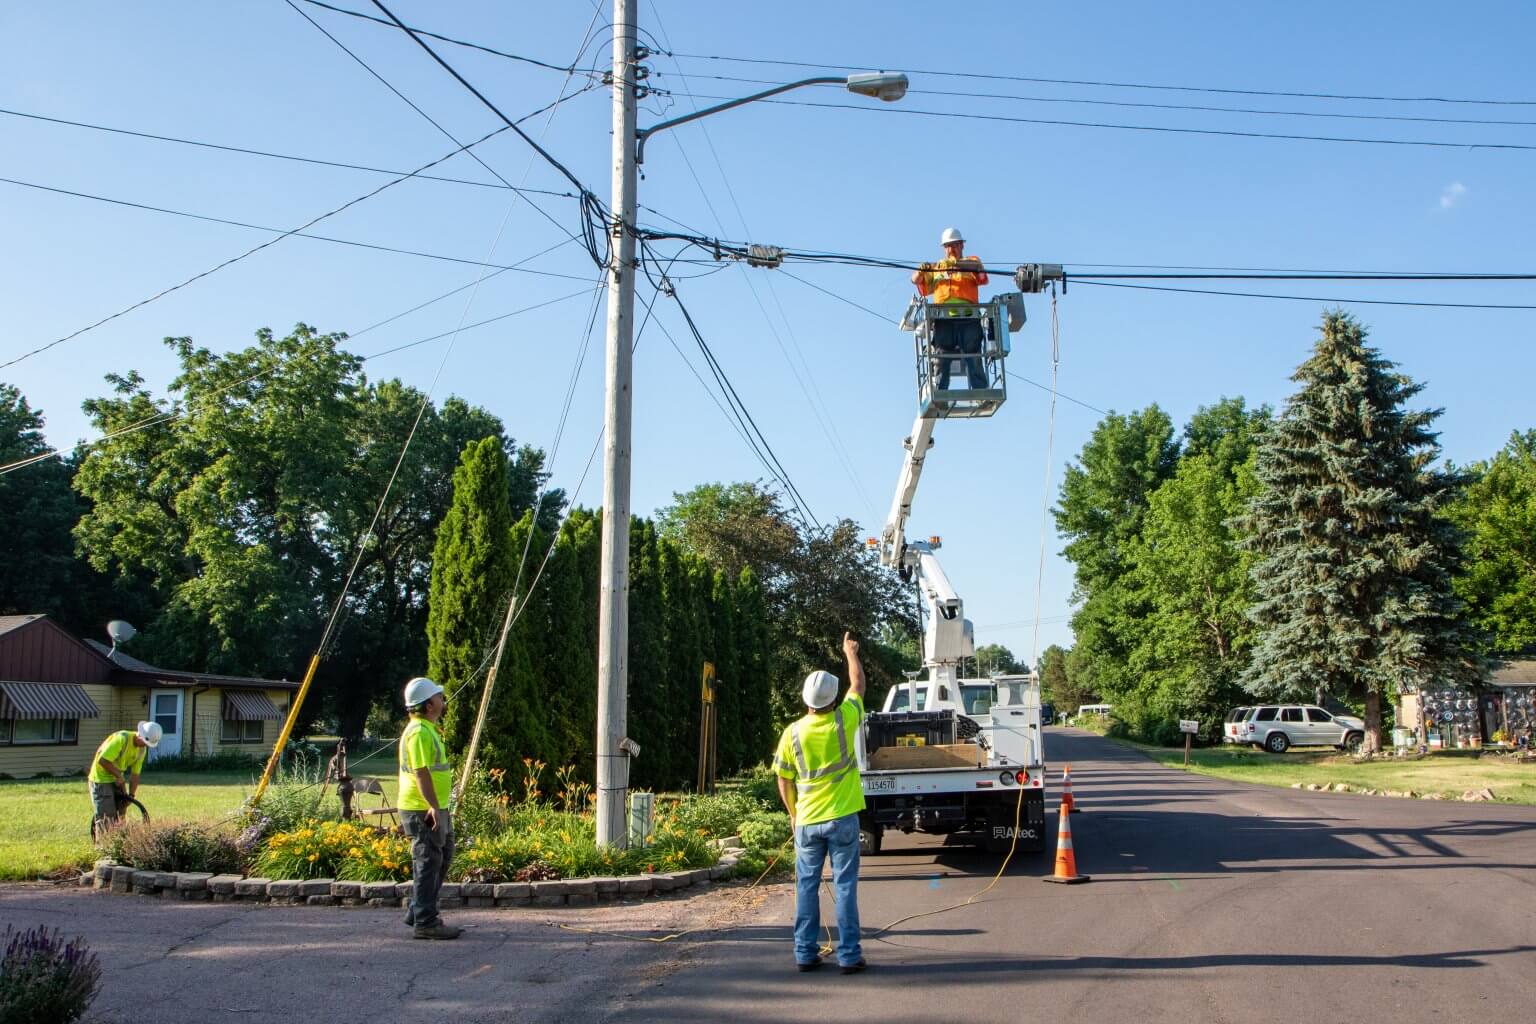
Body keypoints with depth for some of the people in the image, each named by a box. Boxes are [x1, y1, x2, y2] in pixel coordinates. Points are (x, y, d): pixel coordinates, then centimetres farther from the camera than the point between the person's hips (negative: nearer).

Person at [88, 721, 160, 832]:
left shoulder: (142, 749, -1)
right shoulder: (122, 738, -25)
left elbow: (135, 774, 1)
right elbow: (102, 760, -29)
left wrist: (131, 795, -5)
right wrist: (119, 776, -21)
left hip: (117, 780, 8)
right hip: (101, 778, -8)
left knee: (119, 815, 9)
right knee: (106, 819, -9)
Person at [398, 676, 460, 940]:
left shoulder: (427, 728, 16)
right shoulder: (420, 732, -18)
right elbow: (421, 772, -25)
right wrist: (433, 807, -29)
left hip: (435, 809, 11)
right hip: (423, 810, -11)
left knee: (442, 857, 17)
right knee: (428, 862, -6)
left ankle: (418, 912, 26)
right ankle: (425, 923, -1)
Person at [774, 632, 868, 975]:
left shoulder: (793, 732, -5)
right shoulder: (844, 721, -8)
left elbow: (784, 781, 3)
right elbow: (858, 685, 10)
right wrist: (851, 652, 25)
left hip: (807, 821, 1)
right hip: (842, 818, -1)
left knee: (806, 886, 10)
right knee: (845, 886, 2)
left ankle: (806, 953, 12)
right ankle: (849, 955, 3)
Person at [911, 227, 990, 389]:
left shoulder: (971, 261, 19)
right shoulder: (936, 267, 26)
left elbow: (976, 267, -5)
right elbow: (916, 280, 16)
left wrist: (955, 263, -24)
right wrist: (921, 271, -9)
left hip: (968, 317, -2)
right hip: (943, 319, 2)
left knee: (973, 357, -7)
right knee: (941, 358, -4)